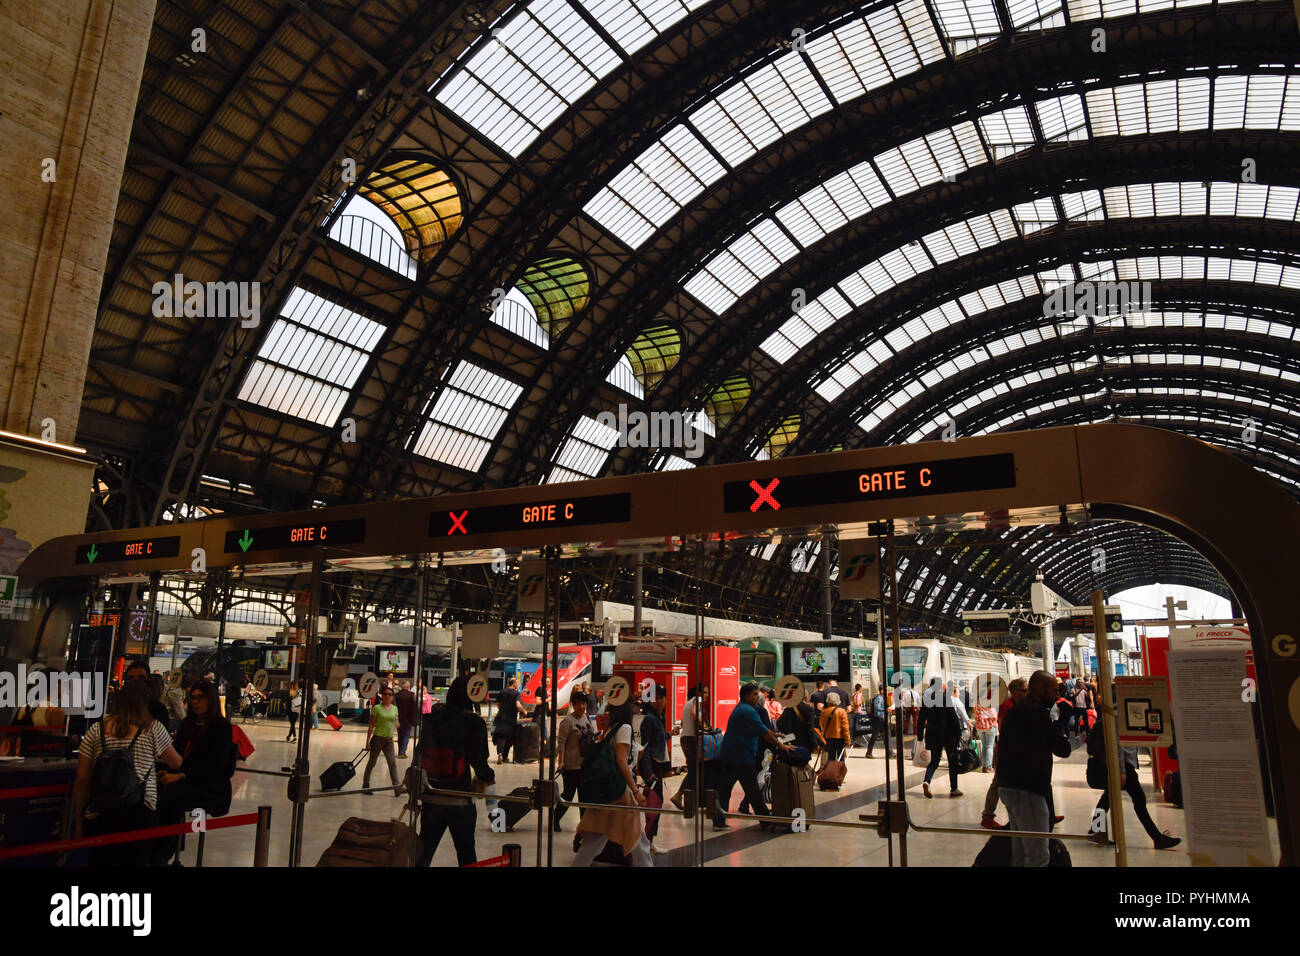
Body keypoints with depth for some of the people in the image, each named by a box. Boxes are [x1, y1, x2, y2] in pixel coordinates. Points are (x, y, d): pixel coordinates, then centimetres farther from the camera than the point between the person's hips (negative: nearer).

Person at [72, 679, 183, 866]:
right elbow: (176, 763, 12)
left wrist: (78, 820, 14)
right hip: (139, 815, -2)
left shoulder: (96, 730, 5)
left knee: (99, 862, 12)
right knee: (135, 862, 5)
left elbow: (82, 780, 5)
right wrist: (154, 757, 34)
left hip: (98, 816, 2)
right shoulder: (153, 729, 0)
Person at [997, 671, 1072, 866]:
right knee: (1038, 856, -8)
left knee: (1020, 853, 17)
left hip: (1008, 785, 10)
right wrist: (1058, 726, 4)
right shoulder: (1038, 712, -14)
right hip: (1026, 789, -10)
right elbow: (1063, 749, -11)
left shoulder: (1014, 711, 18)